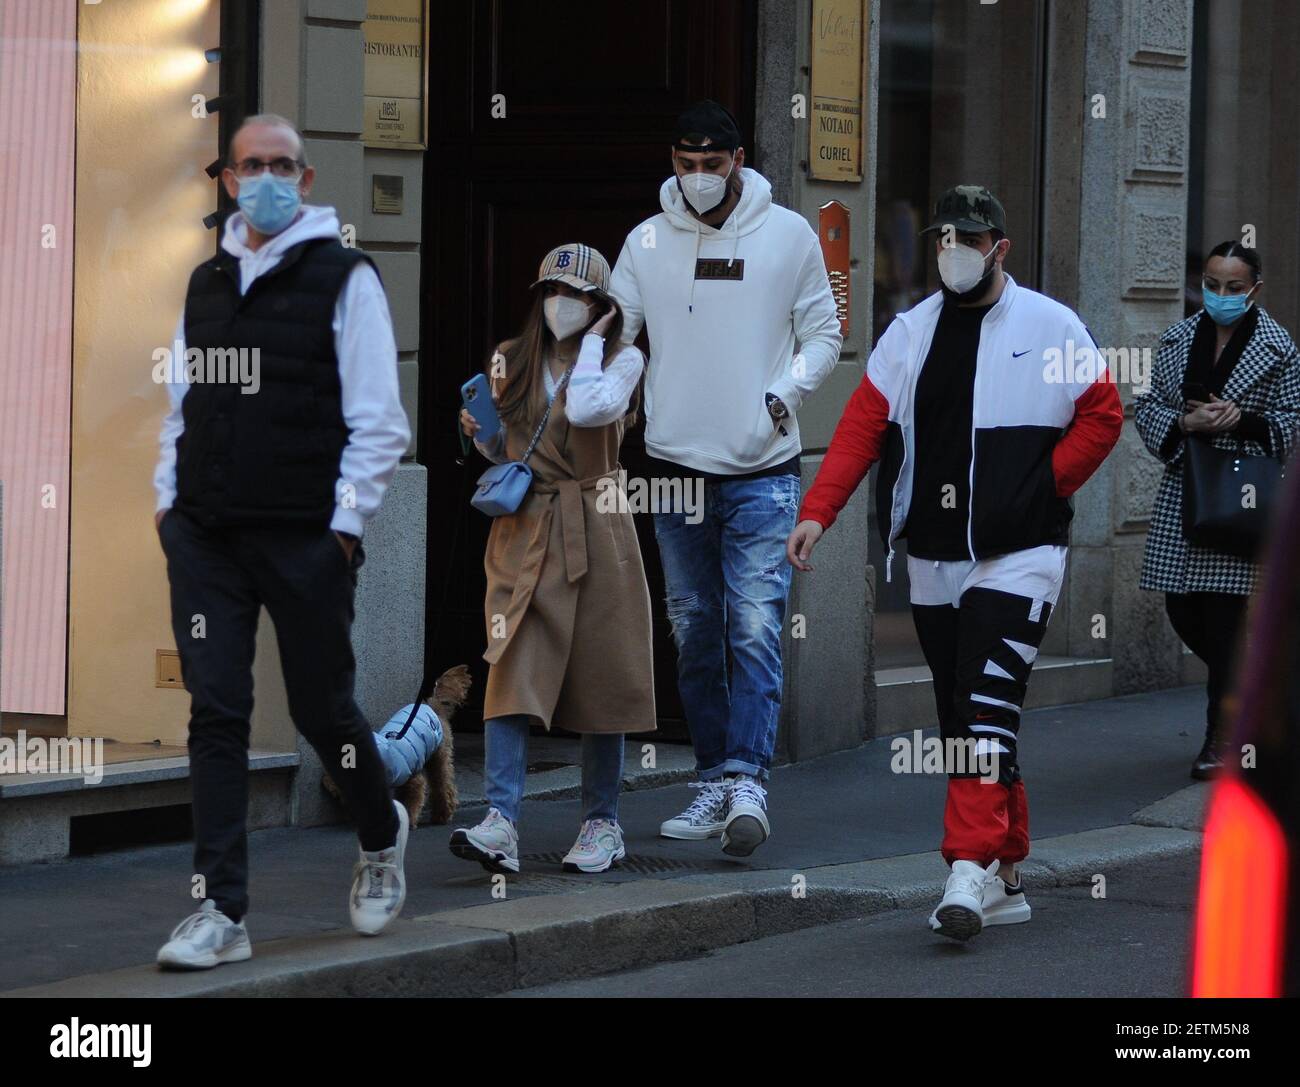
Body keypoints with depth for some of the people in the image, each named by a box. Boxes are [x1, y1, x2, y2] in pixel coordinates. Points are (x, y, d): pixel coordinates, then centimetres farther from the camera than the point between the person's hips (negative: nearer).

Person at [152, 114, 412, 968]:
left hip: (305, 537, -4)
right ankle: (223, 912, -1)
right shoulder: (207, 284, 13)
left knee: (323, 709, 6)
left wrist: (348, 521, -11)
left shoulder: (343, 277, -4)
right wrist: (169, 497, 9)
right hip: (206, 535, 4)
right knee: (216, 712, -2)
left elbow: (379, 421, -6)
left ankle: (382, 836, 36)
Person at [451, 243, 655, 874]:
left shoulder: (622, 360, 0)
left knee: (599, 677, 4)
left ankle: (602, 823, 17)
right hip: (523, 533, 2)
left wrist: (593, 339, -9)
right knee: (513, 673, -12)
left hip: (594, 534, -2)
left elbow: (587, 409, -22)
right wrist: (479, 434, -1)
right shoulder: (510, 362, 11)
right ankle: (500, 823, -21)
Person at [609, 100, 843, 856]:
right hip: (677, 467, 3)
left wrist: (787, 393, -8)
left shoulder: (788, 235, 1)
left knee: (755, 631, -13)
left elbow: (823, 332, 7)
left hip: (762, 471, -3)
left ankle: (748, 783, -19)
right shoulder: (648, 242, 5)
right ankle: (715, 783, 17)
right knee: (694, 636, 9)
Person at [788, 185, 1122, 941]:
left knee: (988, 707, -17)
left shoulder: (1050, 328, -3)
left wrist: (1041, 488, -8)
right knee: (961, 720, 8)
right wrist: (818, 512, -10)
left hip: (1017, 554, -5)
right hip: (933, 558, 5)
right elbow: (863, 424, 1)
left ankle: (971, 869, -21)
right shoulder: (911, 332, 8)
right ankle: (1006, 881, 17)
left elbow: (1103, 416, 0)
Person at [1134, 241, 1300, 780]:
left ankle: (1220, 739, -1)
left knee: (1225, 611, -8)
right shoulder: (1178, 339, 10)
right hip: (1183, 493, 4)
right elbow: (1145, 406, 11)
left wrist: (1244, 420, -16)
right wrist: (1185, 424, -9)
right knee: (1183, 611, 6)